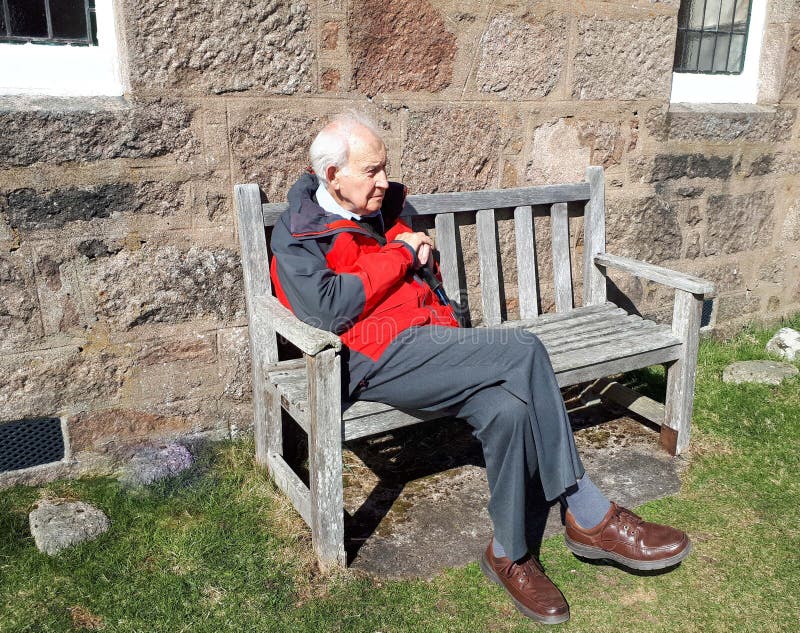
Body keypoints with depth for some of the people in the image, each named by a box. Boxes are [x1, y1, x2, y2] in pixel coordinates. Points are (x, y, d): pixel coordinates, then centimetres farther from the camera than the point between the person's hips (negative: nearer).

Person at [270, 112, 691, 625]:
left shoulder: (377, 209, 22)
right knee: (524, 350, -24)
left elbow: (416, 271, 34)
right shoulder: (297, 236, 1)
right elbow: (329, 309, -16)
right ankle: (590, 516, -14)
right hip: (378, 357, -7)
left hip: (425, 341, 7)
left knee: (507, 409, -24)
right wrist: (400, 255, -7)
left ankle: (510, 555, -8)